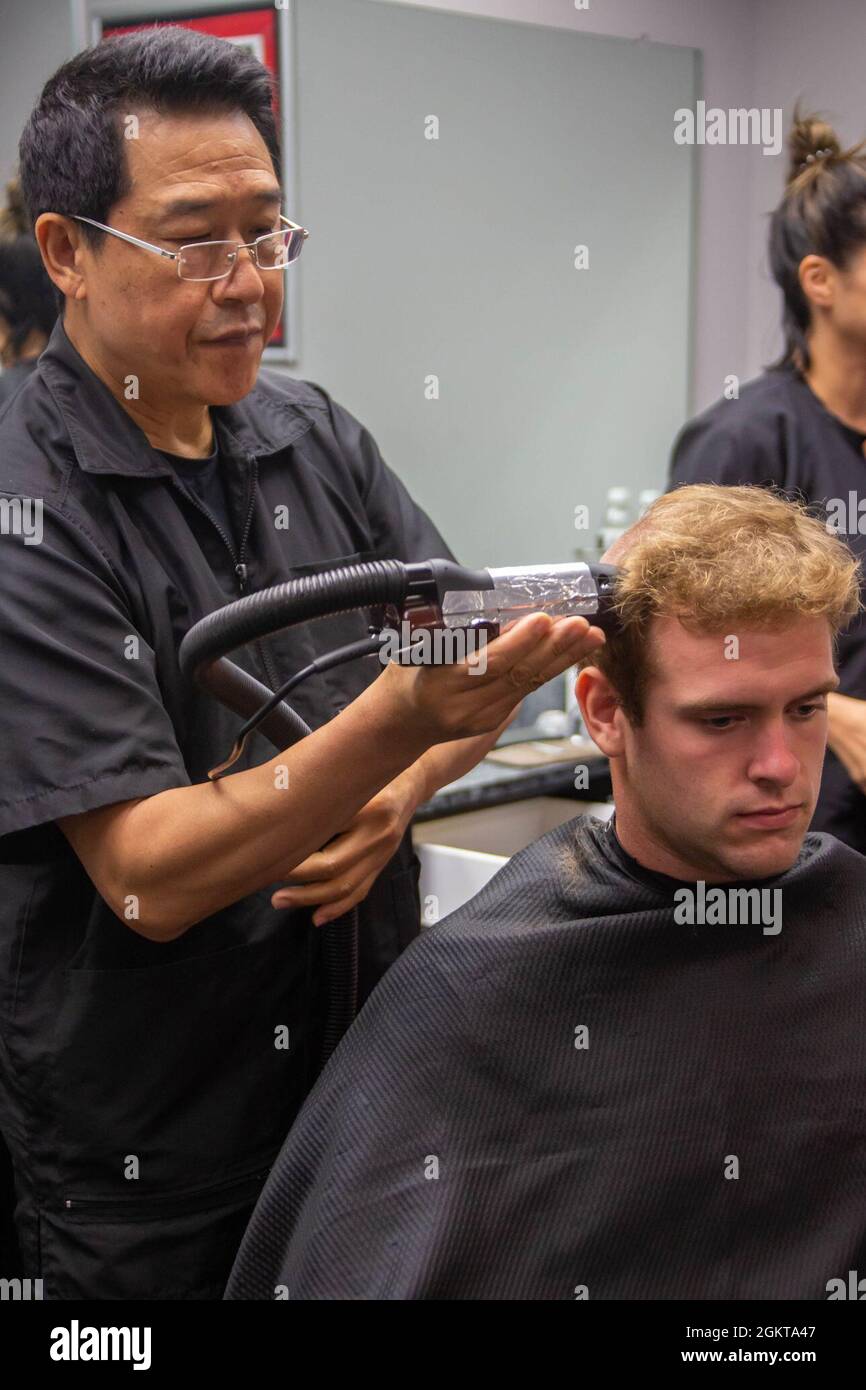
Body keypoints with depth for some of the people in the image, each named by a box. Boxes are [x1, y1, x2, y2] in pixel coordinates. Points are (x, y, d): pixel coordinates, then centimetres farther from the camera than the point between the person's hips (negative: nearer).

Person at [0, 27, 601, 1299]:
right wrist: (397, 719, -36)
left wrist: (398, 793, -14)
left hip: (373, 1073, 6)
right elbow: (149, 876, -24)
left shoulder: (316, 438, 2)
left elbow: (473, 671, 7)